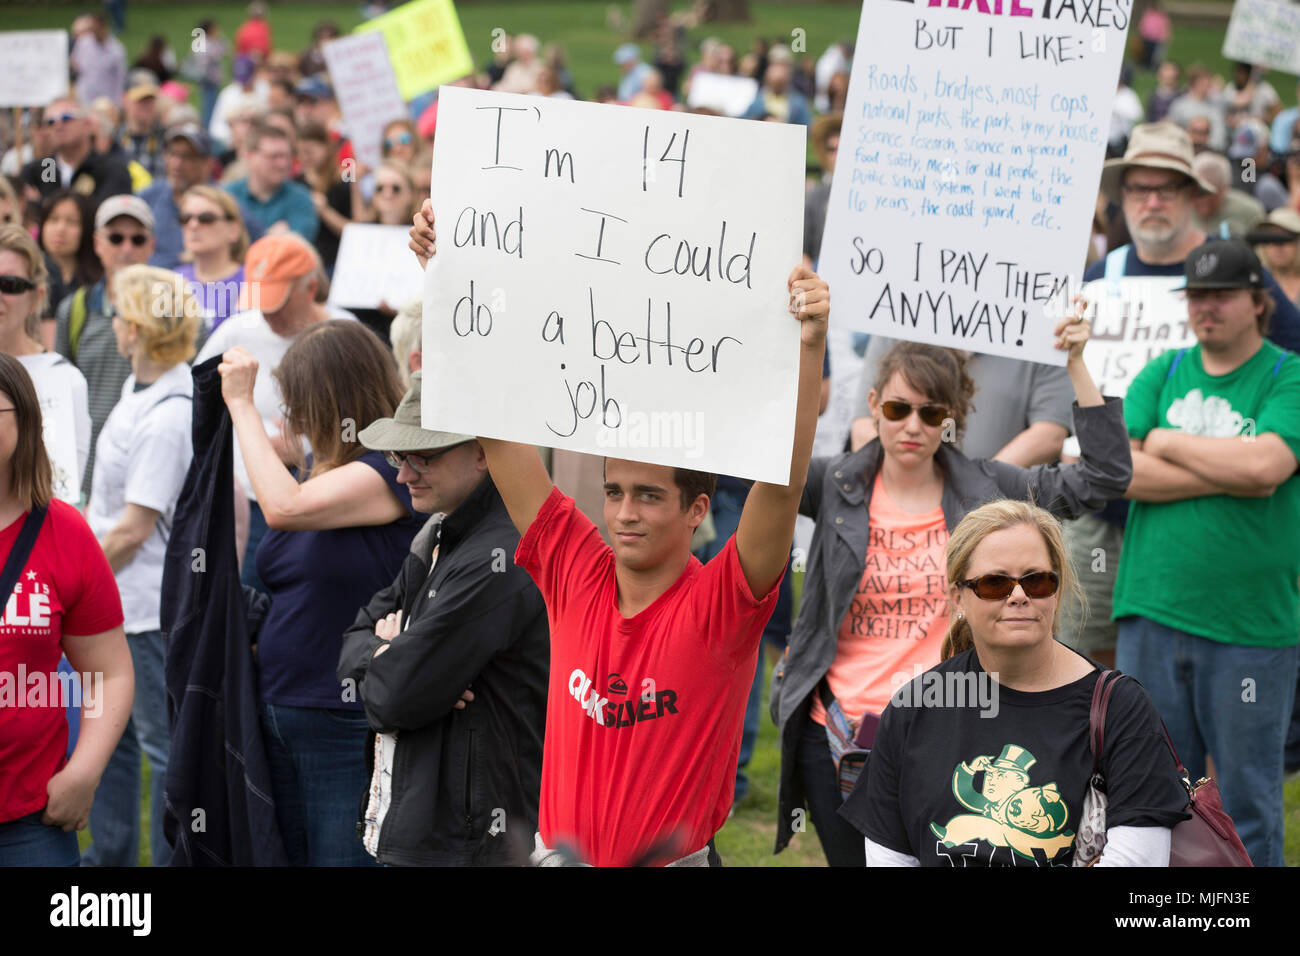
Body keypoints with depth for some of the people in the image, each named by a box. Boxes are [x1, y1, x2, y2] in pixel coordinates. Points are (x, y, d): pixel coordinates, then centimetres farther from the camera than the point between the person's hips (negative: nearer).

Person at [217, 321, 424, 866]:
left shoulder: (393, 472, -14)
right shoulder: (314, 467, 12)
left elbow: (285, 507, -28)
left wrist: (241, 403, -18)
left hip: (349, 725, -8)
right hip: (281, 714, 8)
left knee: (341, 856, -2)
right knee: (288, 857, 14)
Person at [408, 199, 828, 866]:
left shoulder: (719, 605, -12)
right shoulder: (577, 571, -2)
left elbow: (783, 483, -26)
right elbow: (497, 433, -3)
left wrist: (808, 345, -37)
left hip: (673, 859, -3)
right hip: (556, 855, 3)